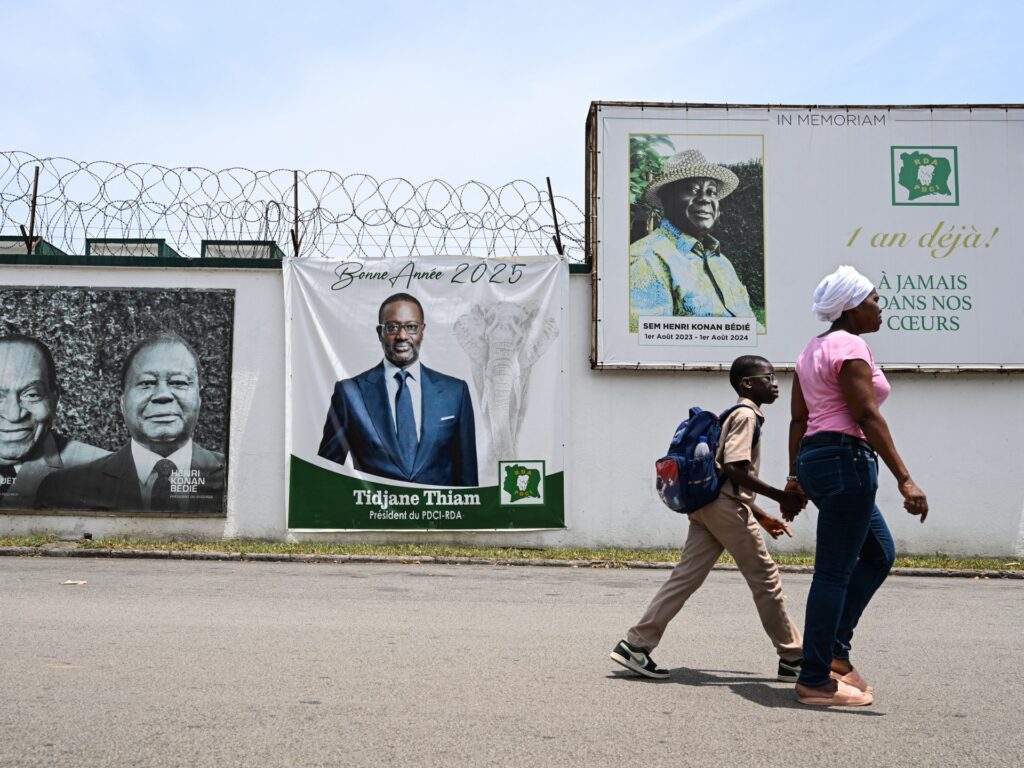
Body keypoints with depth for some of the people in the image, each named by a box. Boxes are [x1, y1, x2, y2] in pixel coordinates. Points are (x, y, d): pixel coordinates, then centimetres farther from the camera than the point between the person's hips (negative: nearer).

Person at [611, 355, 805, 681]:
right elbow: (735, 468, -19)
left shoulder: (734, 415, 24)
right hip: (726, 506, -9)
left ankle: (636, 644, 2)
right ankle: (792, 657, 12)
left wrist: (762, 516, 26)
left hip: (706, 504, 9)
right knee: (765, 579, 1)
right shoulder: (746, 415, -7)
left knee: (685, 577, 5)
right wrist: (781, 497, -18)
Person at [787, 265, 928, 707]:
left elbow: (798, 419, 18)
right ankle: (815, 681, 3)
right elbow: (867, 416, -18)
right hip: (845, 459, -10)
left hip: (813, 458, 10)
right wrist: (904, 478, -20)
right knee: (834, 572, -4)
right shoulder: (850, 347, -10)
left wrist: (796, 477, 22)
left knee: (879, 554, 19)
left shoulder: (813, 349, 17)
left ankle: (834, 650, 17)